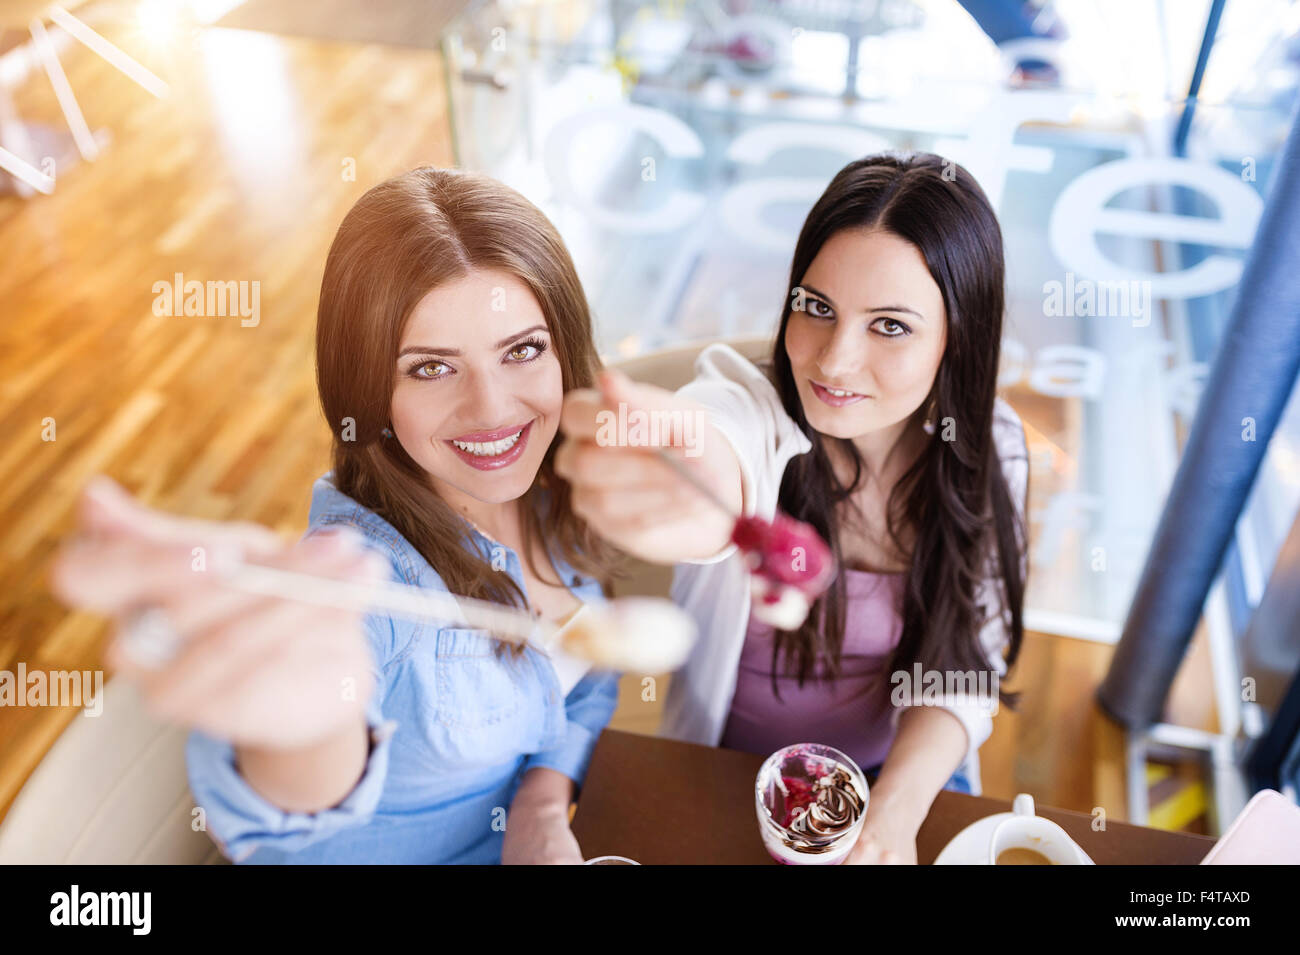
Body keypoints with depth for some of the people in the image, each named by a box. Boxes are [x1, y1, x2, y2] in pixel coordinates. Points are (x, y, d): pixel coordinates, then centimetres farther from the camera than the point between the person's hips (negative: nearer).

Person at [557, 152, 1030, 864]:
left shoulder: (989, 450, -10)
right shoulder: (749, 400, -21)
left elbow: (963, 660, -5)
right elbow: (722, 436, -45)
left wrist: (896, 807, -21)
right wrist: (701, 505, -68)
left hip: (903, 768, 2)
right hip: (729, 769, -1)